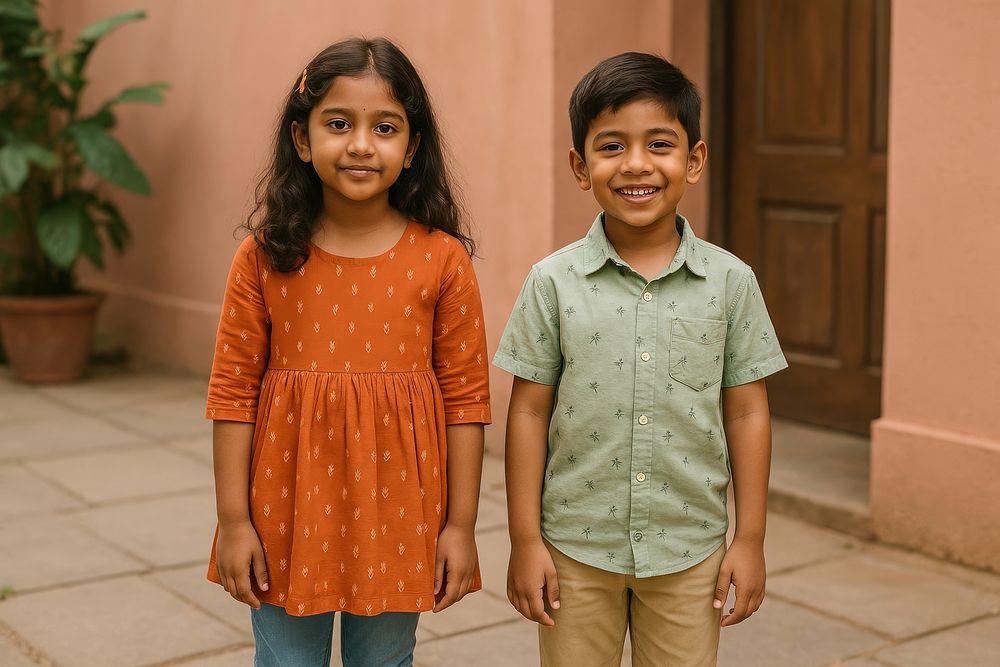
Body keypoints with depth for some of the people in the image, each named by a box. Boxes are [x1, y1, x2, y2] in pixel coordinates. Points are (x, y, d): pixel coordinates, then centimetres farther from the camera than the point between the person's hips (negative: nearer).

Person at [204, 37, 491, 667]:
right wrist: (234, 520, -2)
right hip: (287, 514, 1)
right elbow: (234, 391, -1)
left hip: (397, 515, 0)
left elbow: (466, 397, -3)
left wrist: (461, 525, -2)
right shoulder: (265, 257, -5)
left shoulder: (441, 258, -7)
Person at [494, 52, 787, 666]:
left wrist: (750, 539, 2)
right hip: (576, 550, 0)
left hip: (690, 550, 1)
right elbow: (530, 411, -2)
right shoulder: (553, 283, -6)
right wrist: (525, 540, -1)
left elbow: (747, 412, 1)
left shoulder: (731, 282, -4)